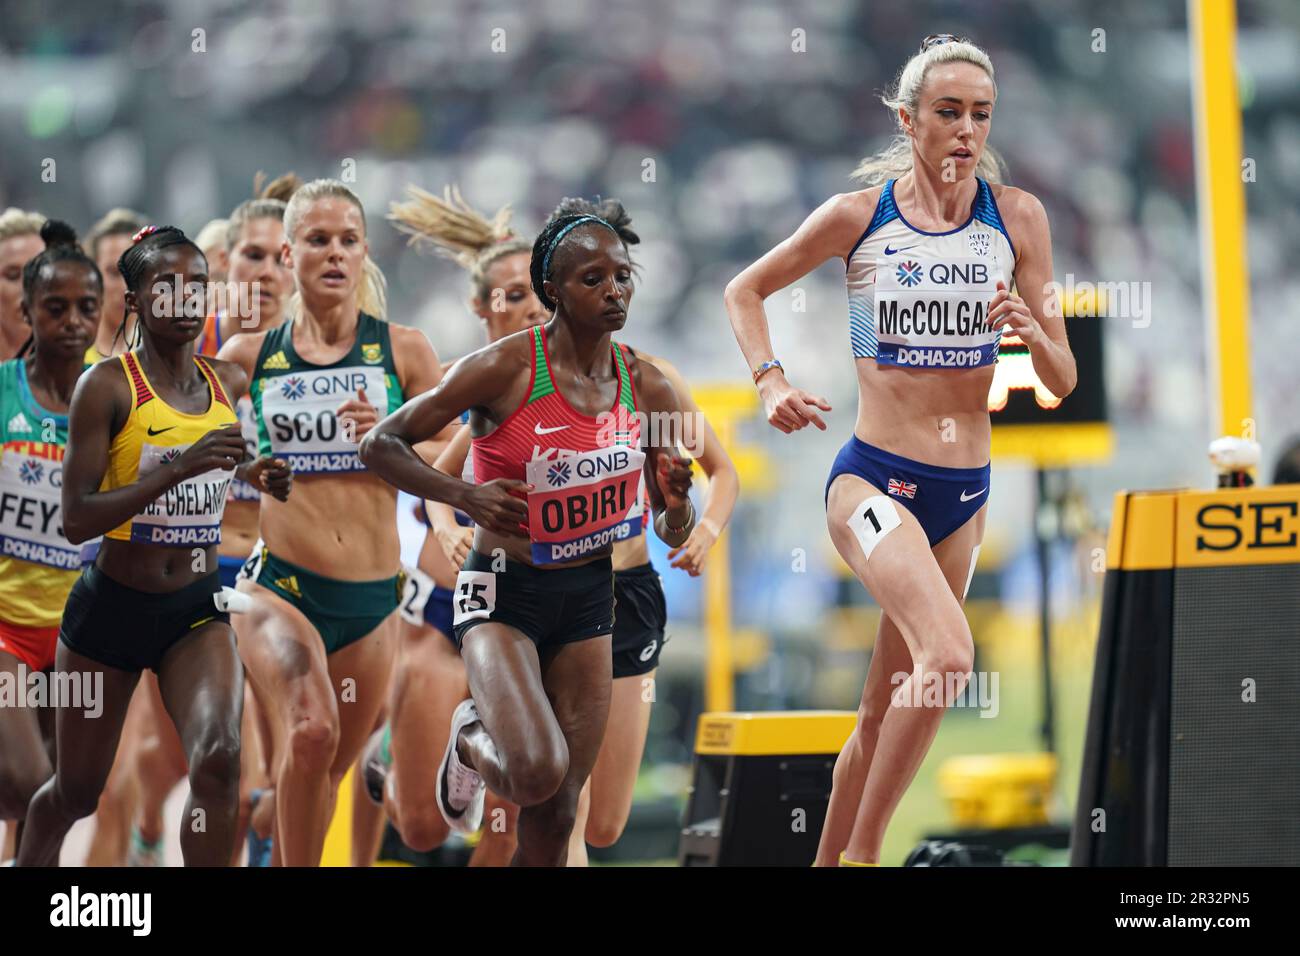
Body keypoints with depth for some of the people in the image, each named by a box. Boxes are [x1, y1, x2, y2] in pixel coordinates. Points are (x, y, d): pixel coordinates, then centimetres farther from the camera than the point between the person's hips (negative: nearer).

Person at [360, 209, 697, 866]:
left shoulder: (646, 388, 0)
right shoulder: (506, 368, -14)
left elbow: (674, 534, 8)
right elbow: (380, 445, -8)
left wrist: (676, 505, -15)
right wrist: (463, 495, -22)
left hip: (589, 595, 5)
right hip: (506, 590, -5)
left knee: (554, 818, 7)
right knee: (538, 772, -27)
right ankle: (471, 740, 9)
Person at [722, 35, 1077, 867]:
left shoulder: (1018, 217, 1)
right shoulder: (858, 216, -4)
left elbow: (1062, 383, 4)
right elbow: (746, 291, 12)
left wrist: (1035, 334, -17)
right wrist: (771, 383, -3)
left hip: (965, 494, 4)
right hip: (873, 480, -4)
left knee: (885, 714, 12)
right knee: (948, 654, -28)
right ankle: (862, 851, -17)